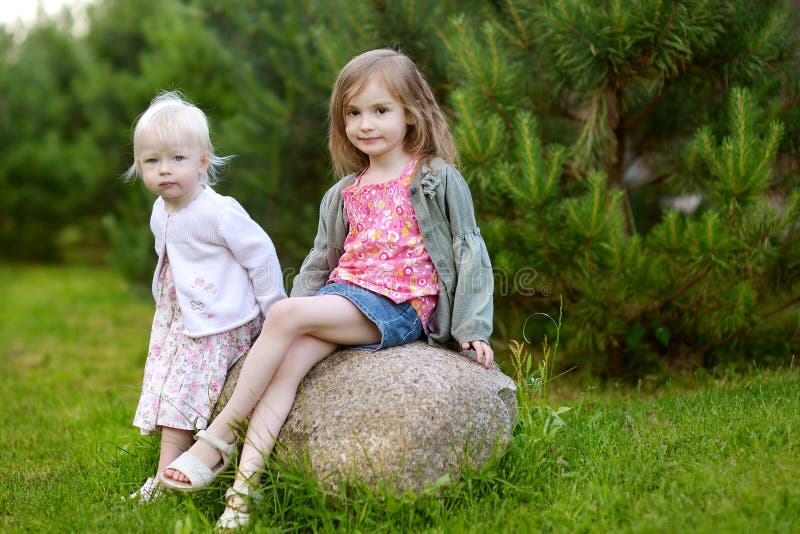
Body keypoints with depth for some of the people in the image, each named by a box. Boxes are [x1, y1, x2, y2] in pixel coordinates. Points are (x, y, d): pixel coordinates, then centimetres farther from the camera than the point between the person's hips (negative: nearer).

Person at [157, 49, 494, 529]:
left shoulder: (438, 180, 2)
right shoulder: (345, 194, 19)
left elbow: (469, 251, 1)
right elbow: (320, 262, 24)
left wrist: (472, 327, -5)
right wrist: (299, 310, 14)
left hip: (399, 305, -6)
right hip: (345, 294, 6)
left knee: (286, 313, -26)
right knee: (290, 358, -25)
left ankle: (220, 438, -18)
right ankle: (243, 492, -31)